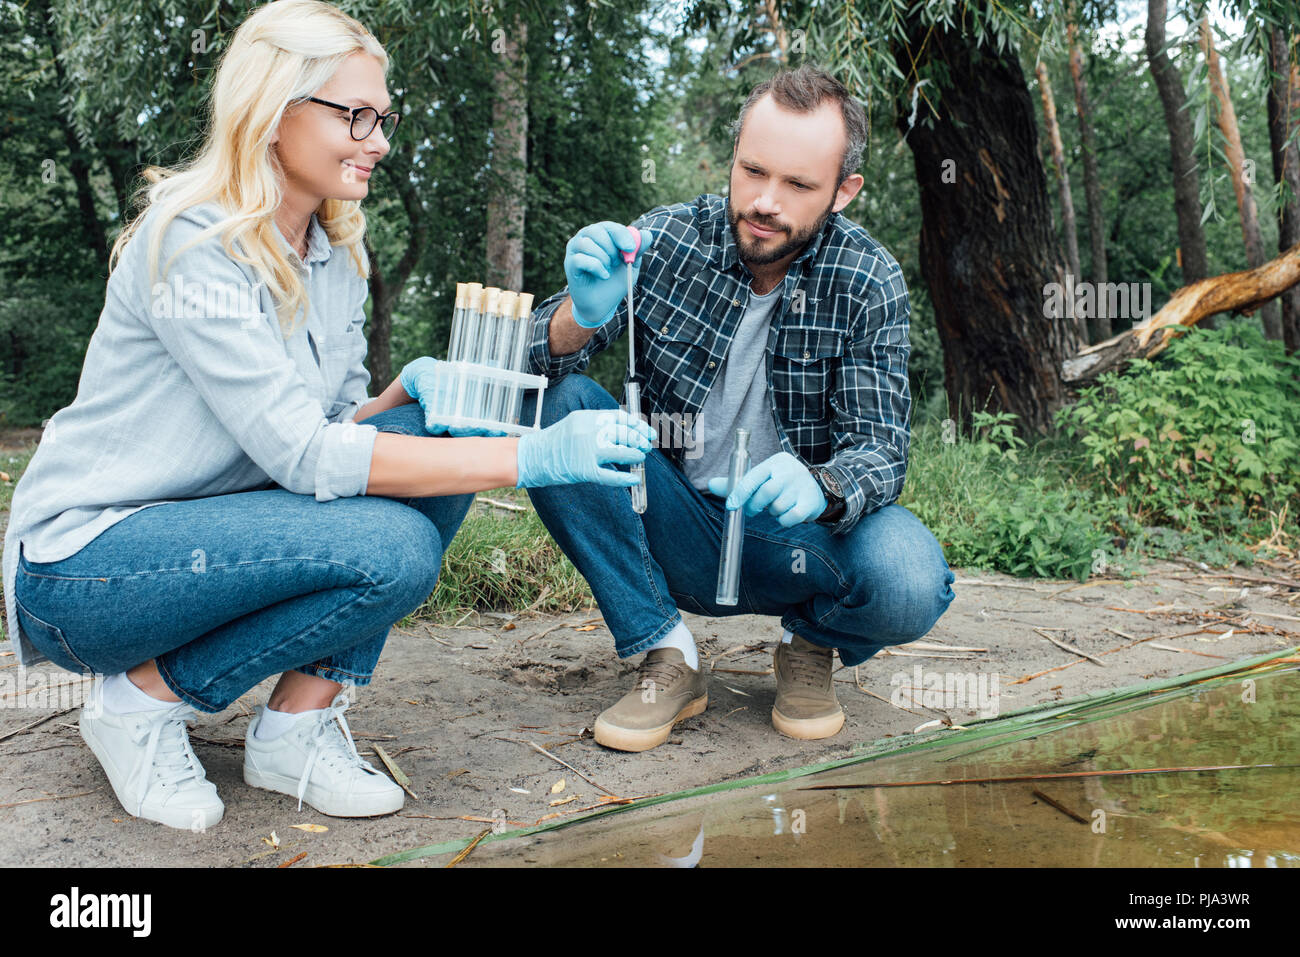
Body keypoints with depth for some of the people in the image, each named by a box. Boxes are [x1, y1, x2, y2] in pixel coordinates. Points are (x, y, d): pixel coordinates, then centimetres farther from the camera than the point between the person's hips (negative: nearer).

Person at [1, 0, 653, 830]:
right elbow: (302, 456, -28)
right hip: (78, 565, -8)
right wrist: (531, 458, -31)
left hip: (209, 534, 8)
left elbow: (337, 426, 8)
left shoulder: (337, 253, 5)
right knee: (392, 548, -29)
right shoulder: (193, 242, -21)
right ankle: (144, 700, -6)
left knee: (441, 436, -11)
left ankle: (298, 725, -7)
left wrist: (412, 394, -15)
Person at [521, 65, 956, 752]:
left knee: (909, 584, -33)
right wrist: (580, 314, -36)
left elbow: (881, 447, -13)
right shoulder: (665, 238, -8)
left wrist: (820, 487, -37)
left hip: (798, 536, -1)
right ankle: (666, 656, -10)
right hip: (679, 538, 2)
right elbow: (531, 360, -12)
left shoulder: (868, 280, -9)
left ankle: (812, 641, 6)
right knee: (549, 403, -21)